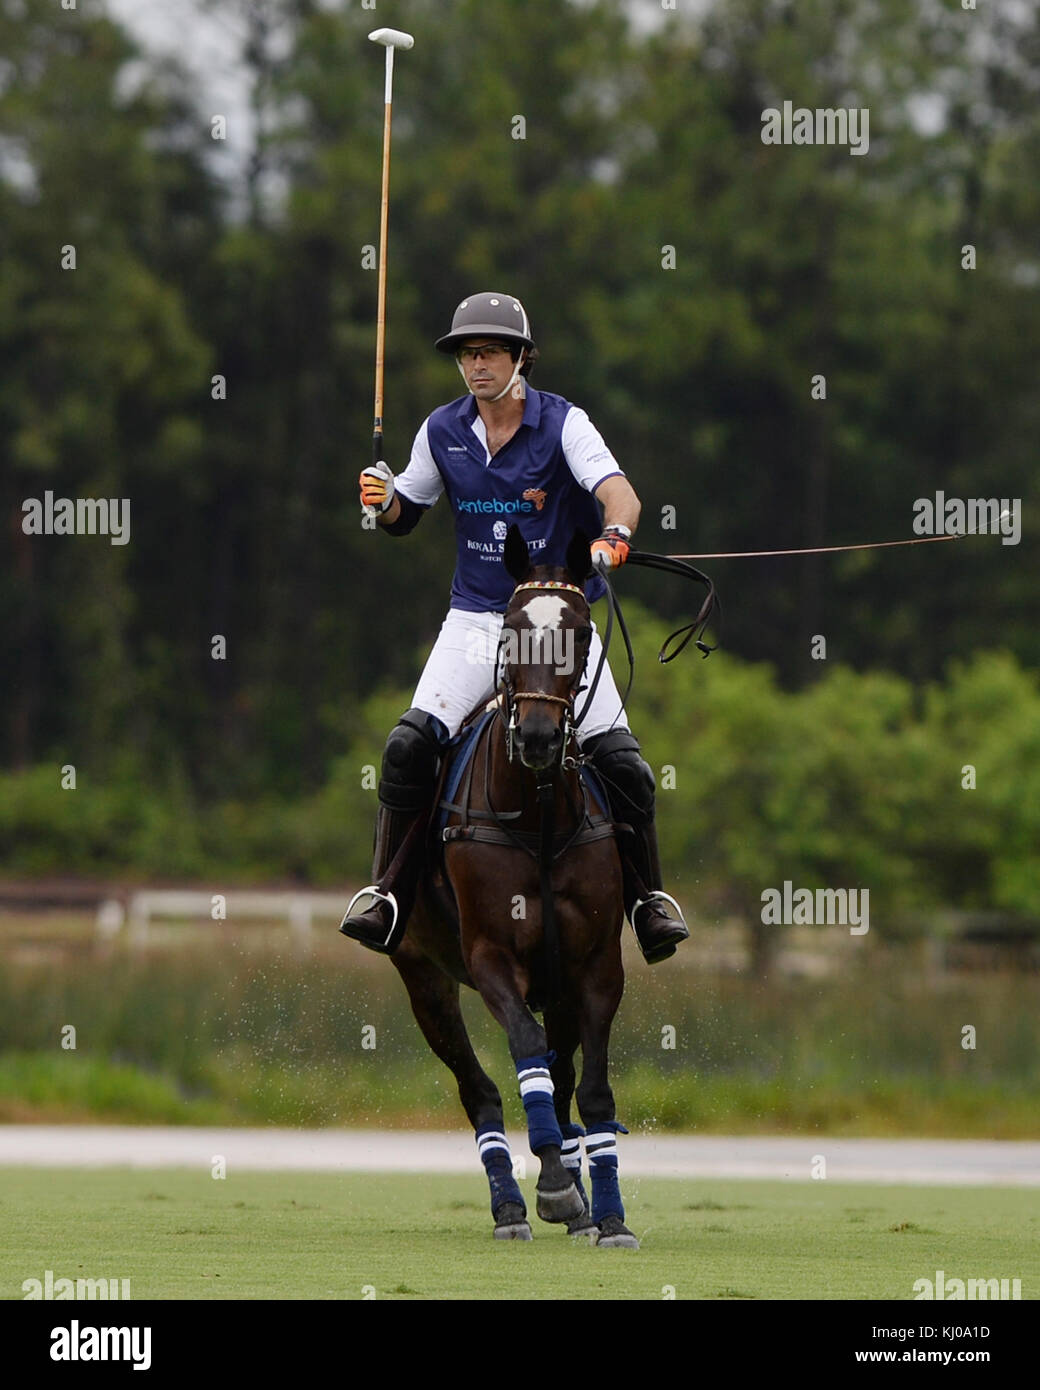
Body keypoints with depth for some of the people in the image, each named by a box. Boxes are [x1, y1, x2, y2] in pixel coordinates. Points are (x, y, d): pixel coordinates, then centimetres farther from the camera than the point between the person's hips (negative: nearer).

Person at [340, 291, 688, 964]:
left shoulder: (562, 424, -8)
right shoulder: (443, 430, 3)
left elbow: (618, 491, -23)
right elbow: (404, 516, 15)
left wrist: (612, 536, -45)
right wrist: (383, 500, -9)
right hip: (476, 619, 2)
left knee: (620, 759, -11)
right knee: (410, 744, -16)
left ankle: (649, 896, 9)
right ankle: (389, 895, -5)